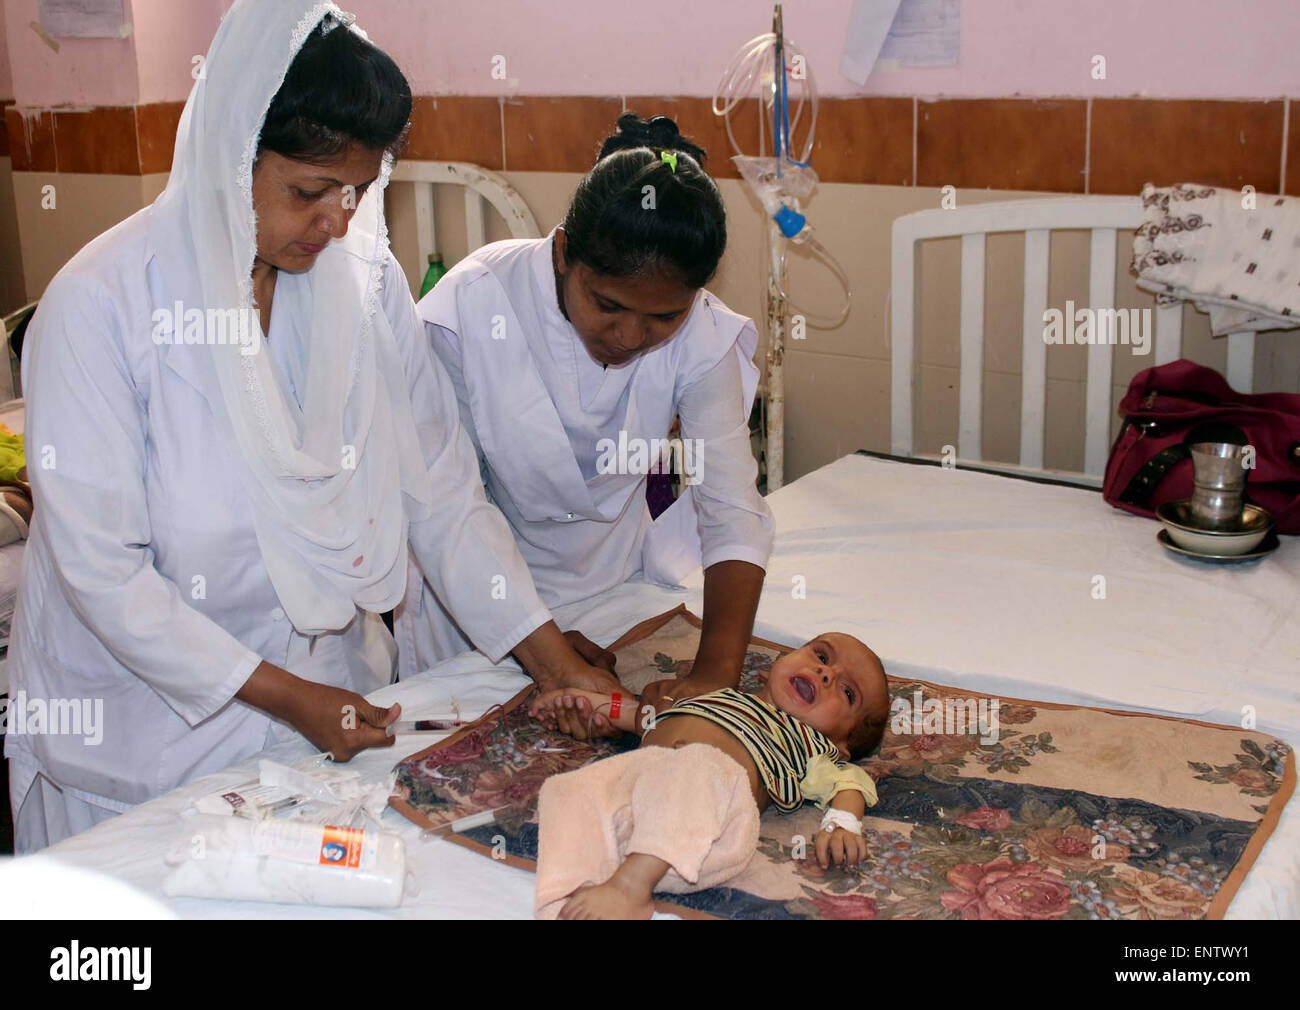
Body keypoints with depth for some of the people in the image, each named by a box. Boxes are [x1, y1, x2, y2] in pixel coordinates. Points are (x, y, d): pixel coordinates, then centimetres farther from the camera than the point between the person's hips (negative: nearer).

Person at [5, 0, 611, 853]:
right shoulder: (99, 306, -20)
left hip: (328, 685, 4)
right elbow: (100, 568, -19)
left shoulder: (365, 280, -7)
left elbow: (442, 493, -5)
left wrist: (553, 659, -13)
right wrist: (280, 695, -20)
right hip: (144, 712, -3)